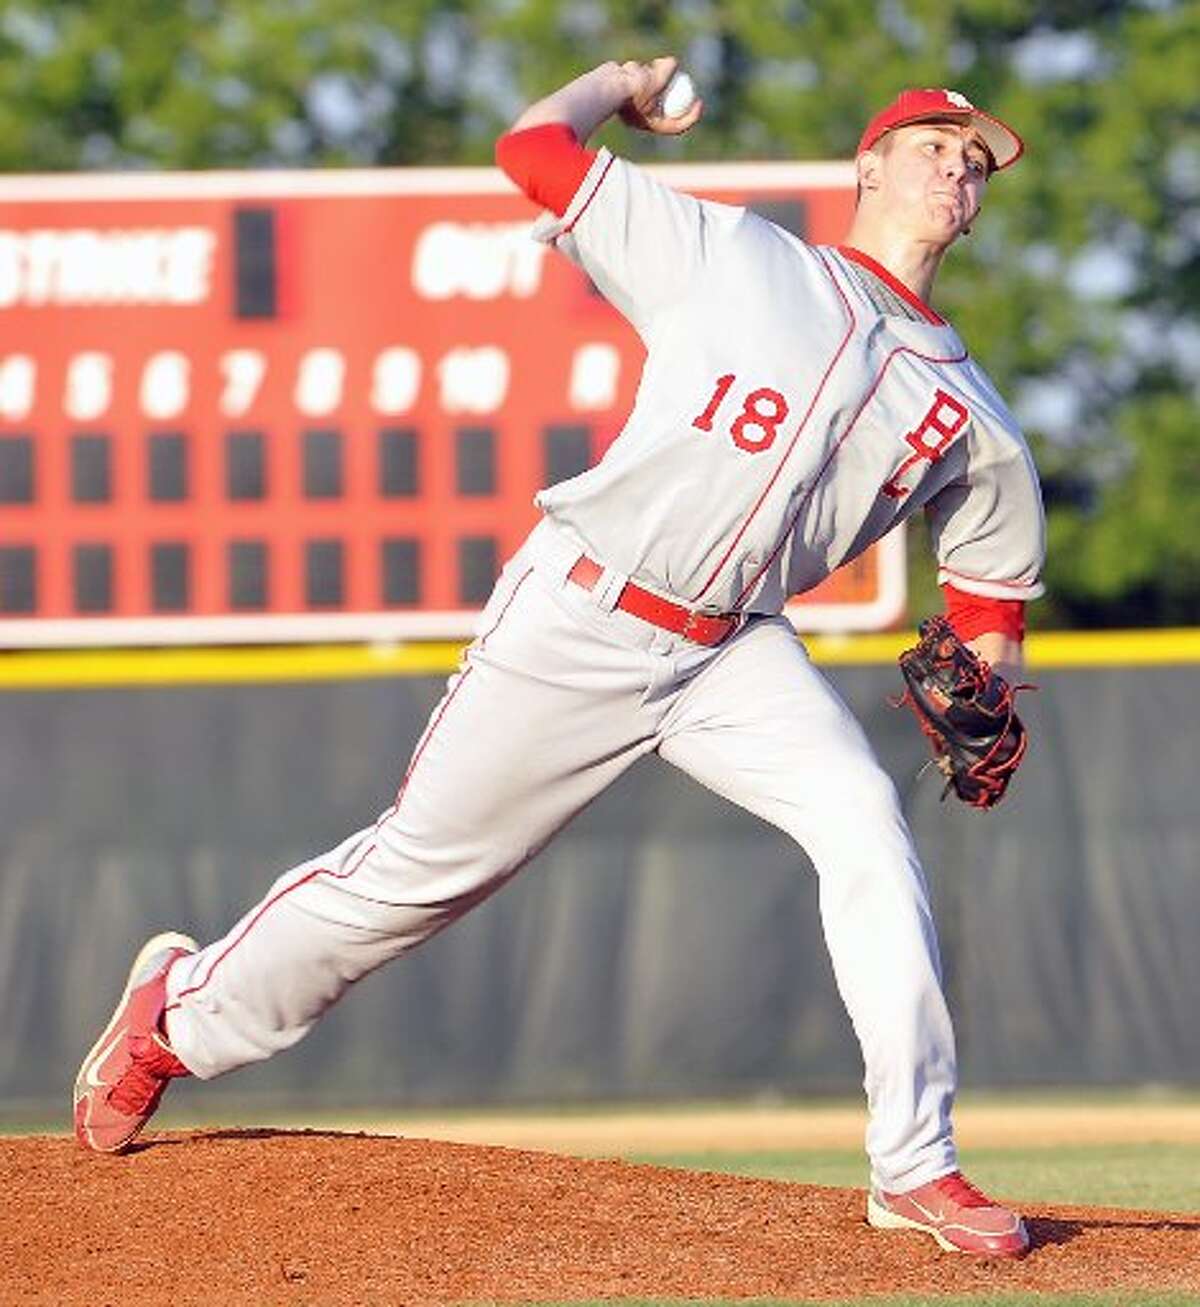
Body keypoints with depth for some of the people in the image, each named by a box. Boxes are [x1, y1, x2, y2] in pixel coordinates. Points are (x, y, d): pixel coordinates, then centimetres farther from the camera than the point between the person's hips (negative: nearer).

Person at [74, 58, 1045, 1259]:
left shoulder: (973, 422, 11)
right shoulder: (734, 257, 2)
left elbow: (993, 592, 17)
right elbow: (535, 148, 0)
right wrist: (620, 84, 20)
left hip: (733, 653, 3)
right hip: (579, 618, -3)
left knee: (864, 827, -21)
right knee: (424, 865, 1)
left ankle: (915, 1170, -17)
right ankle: (182, 1010, 24)